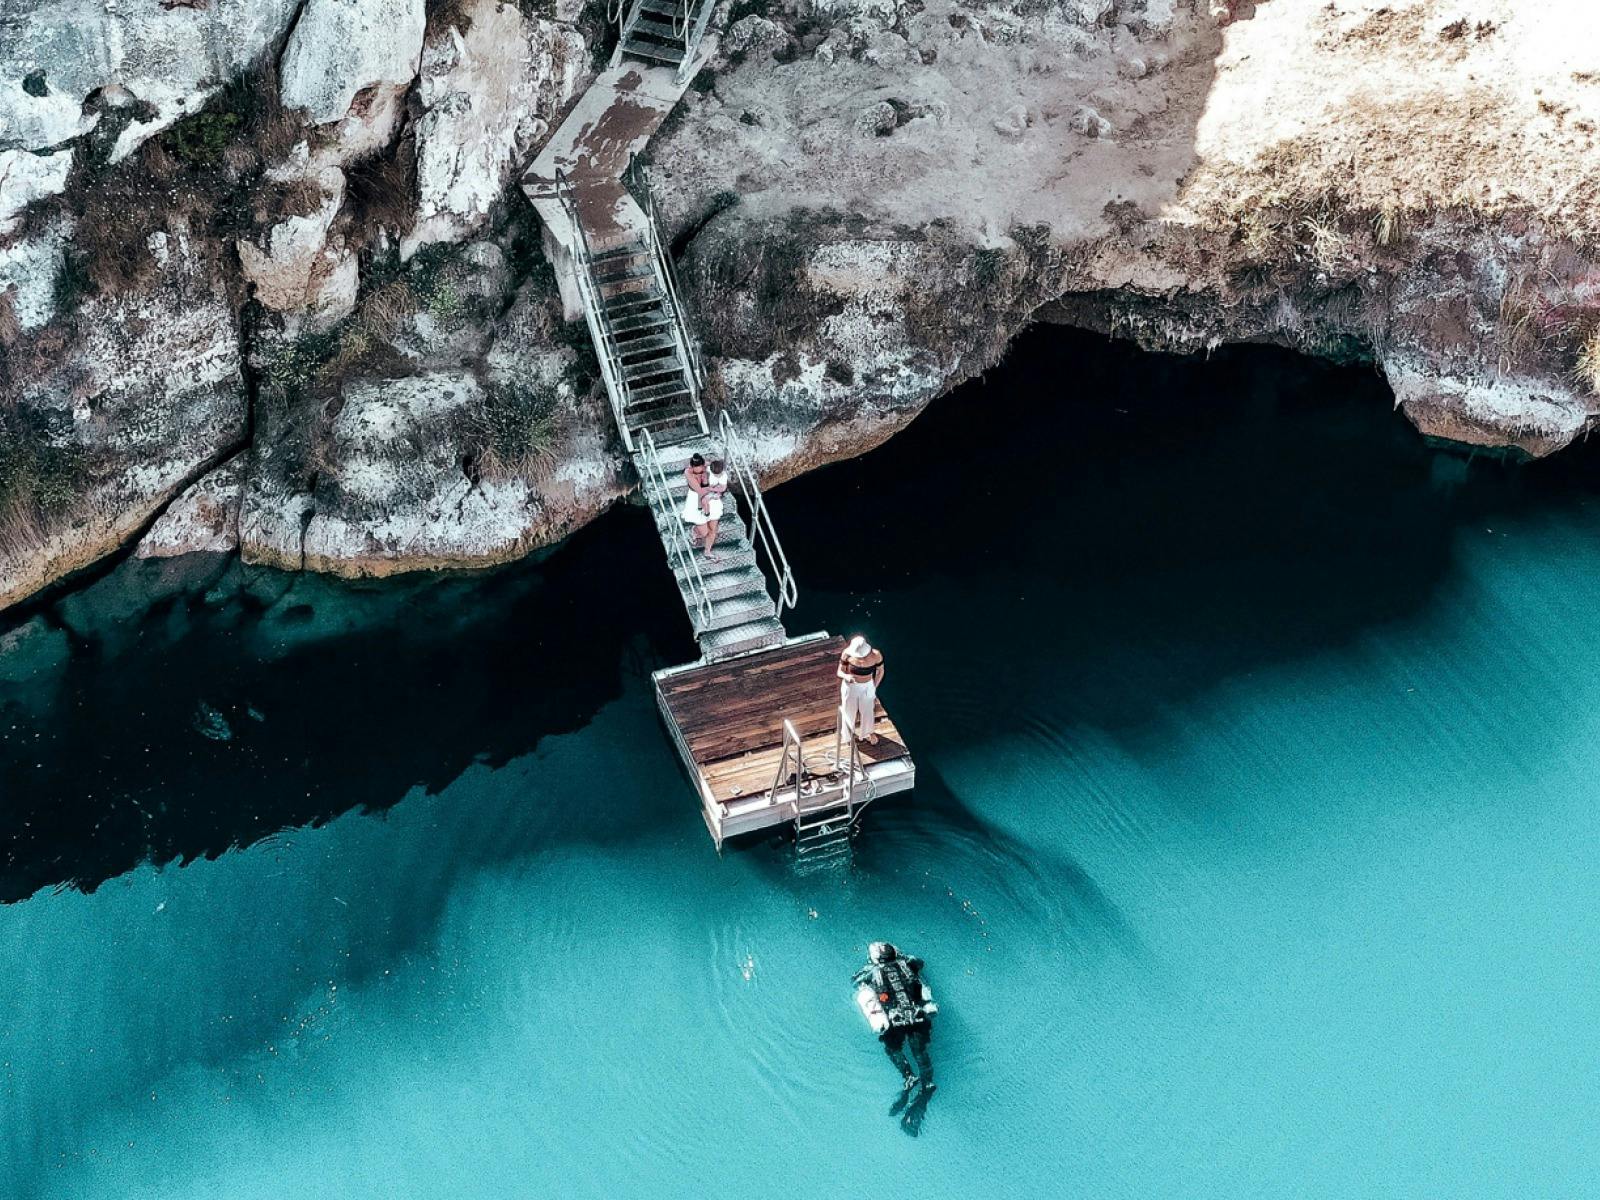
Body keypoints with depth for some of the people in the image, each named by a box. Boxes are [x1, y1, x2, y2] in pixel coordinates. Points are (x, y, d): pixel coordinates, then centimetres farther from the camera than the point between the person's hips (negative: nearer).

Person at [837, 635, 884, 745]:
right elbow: (840, 672, -14)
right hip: (850, 686, 0)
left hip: (867, 687, 0)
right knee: (850, 712, 21)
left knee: (867, 712, 22)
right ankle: (850, 733, 52)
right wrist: (846, 676, -36)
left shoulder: (875, 656, -28)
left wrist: (874, 687, -2)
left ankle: (867, 733, 54)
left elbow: (880, 671, -7)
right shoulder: (847, 654, -28)